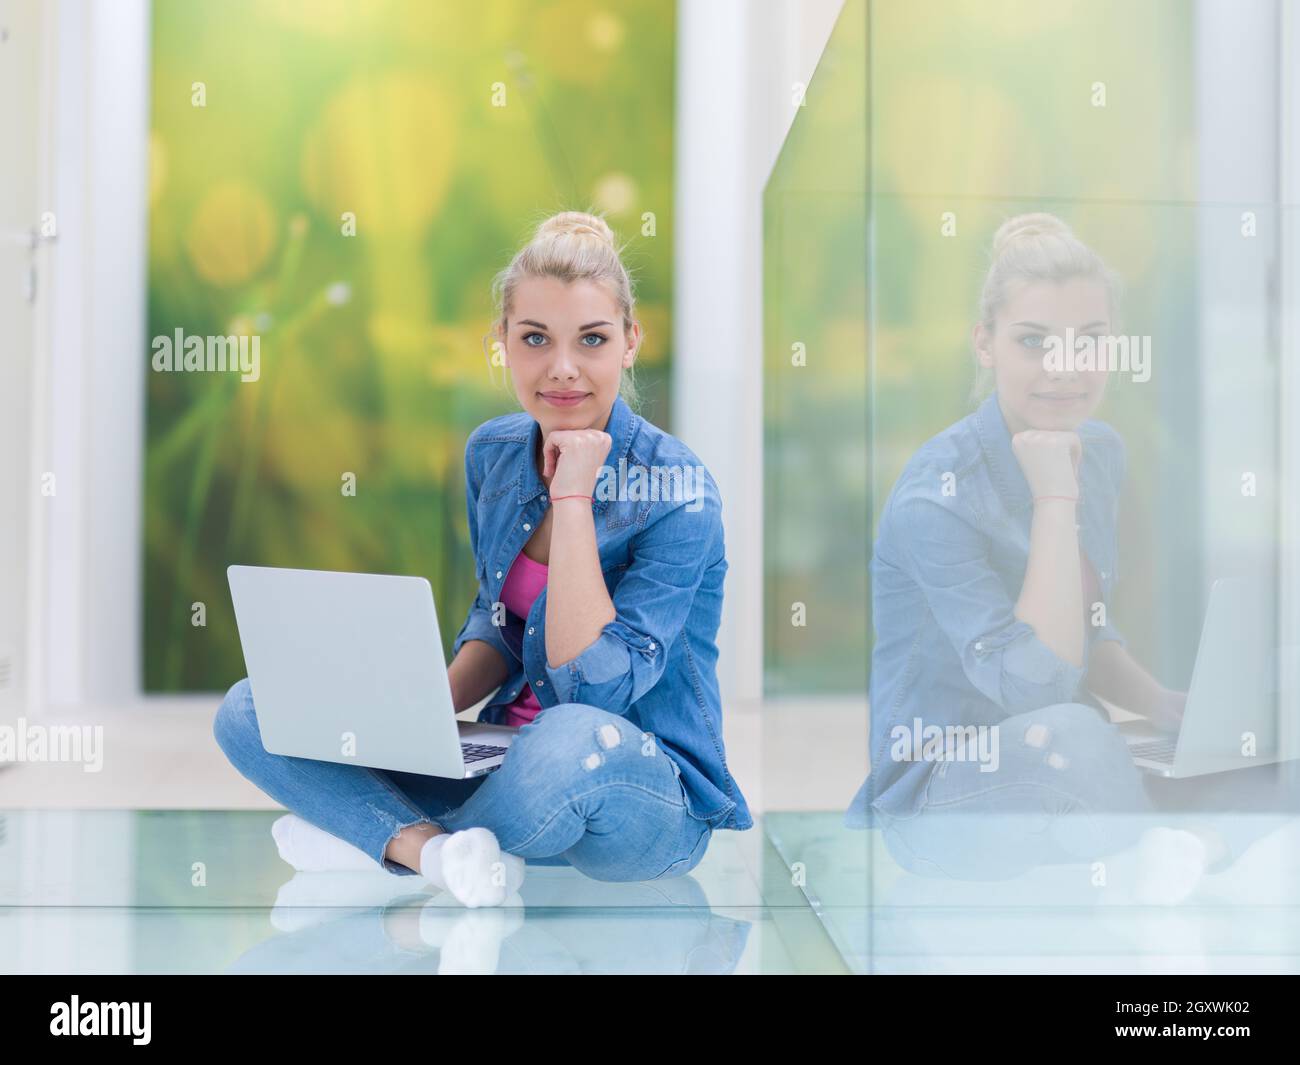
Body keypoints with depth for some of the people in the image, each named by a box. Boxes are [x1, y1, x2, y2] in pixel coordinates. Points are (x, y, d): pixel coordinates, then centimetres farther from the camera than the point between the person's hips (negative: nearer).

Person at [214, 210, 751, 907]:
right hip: (509, 755, 6)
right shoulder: (492, 454, 2)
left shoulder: (676, 491, -17)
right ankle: (440, 851, -23)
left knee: (572, 741, -42)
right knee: (249, 710, -4)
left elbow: (593, 688, -24)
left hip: (653, 800, -5)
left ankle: (383, 837, -13)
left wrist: (572, 495, -22)